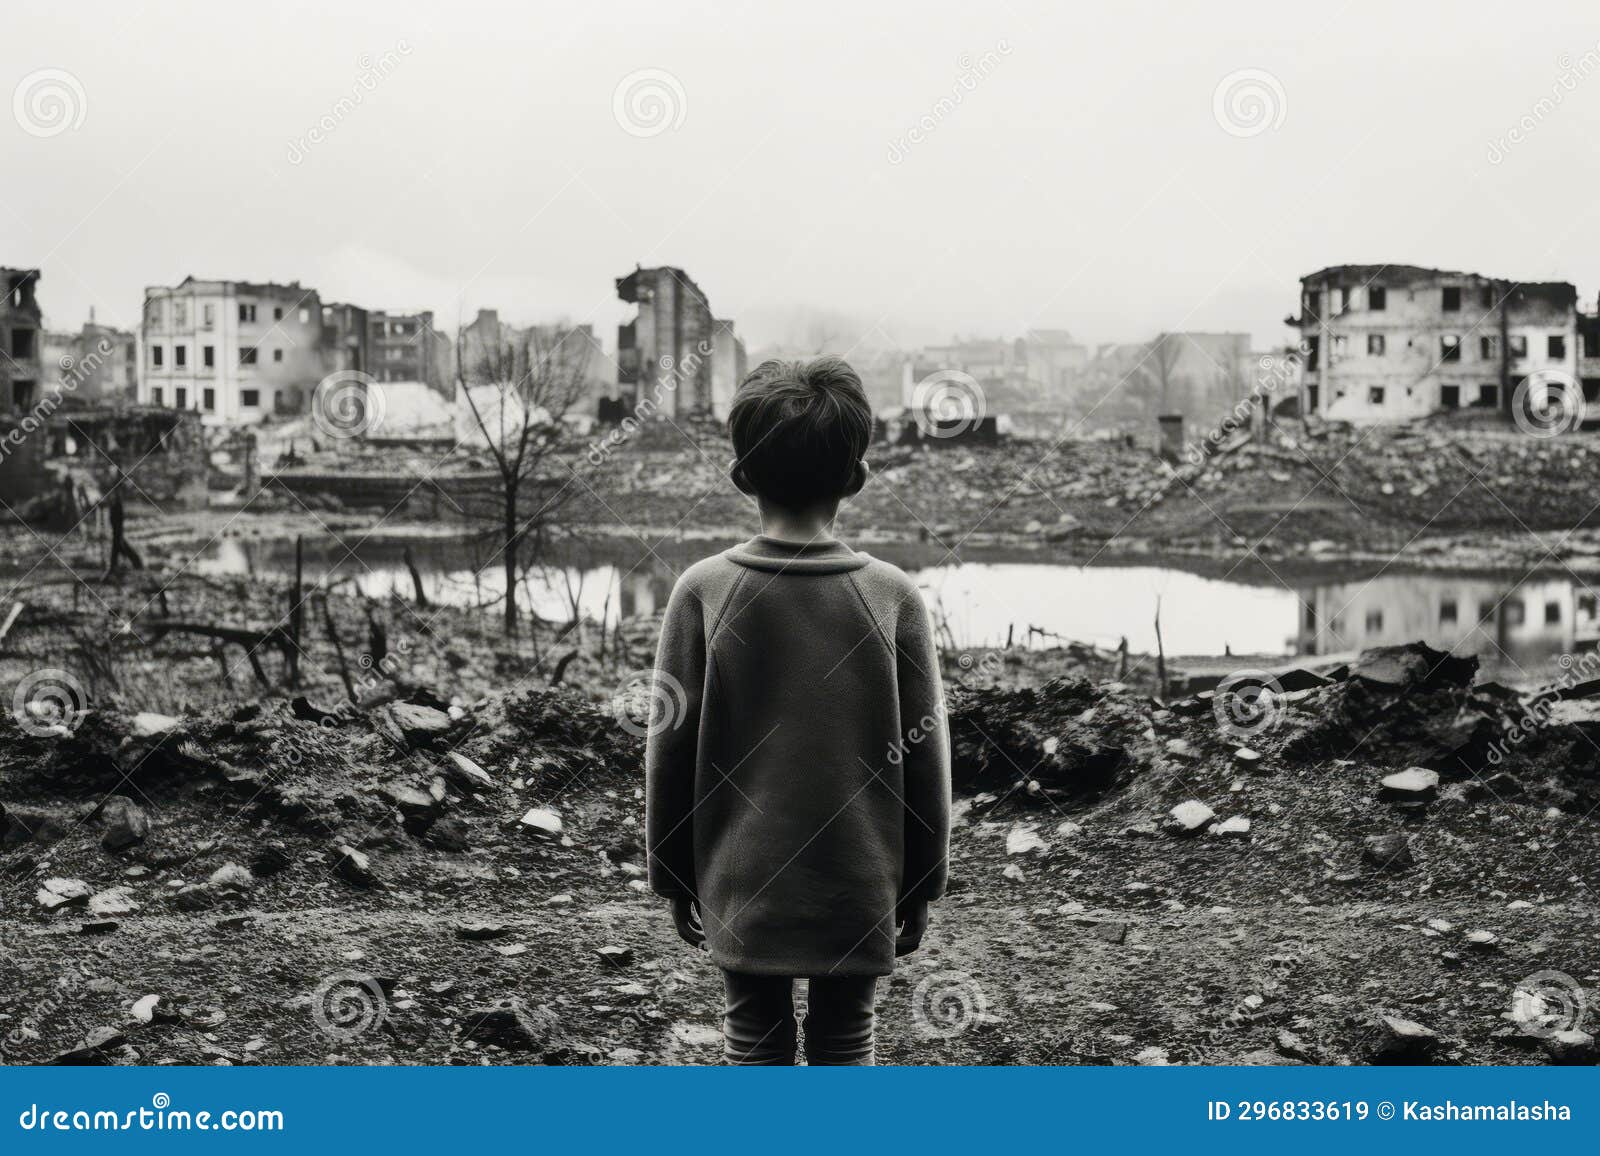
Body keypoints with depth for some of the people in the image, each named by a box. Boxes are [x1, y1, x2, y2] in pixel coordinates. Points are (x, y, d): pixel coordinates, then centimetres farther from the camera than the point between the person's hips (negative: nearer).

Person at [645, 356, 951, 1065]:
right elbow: (924, 753, -3)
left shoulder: (702, 592, -9)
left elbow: (669, 746, -4)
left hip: (741, 884, 0)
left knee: (755, 1041, 13)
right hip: (860, 890, 0)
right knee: (845, 1044, 13)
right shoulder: (893, 596, -8)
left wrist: (673, 875, 9)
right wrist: (920, 886, 9)